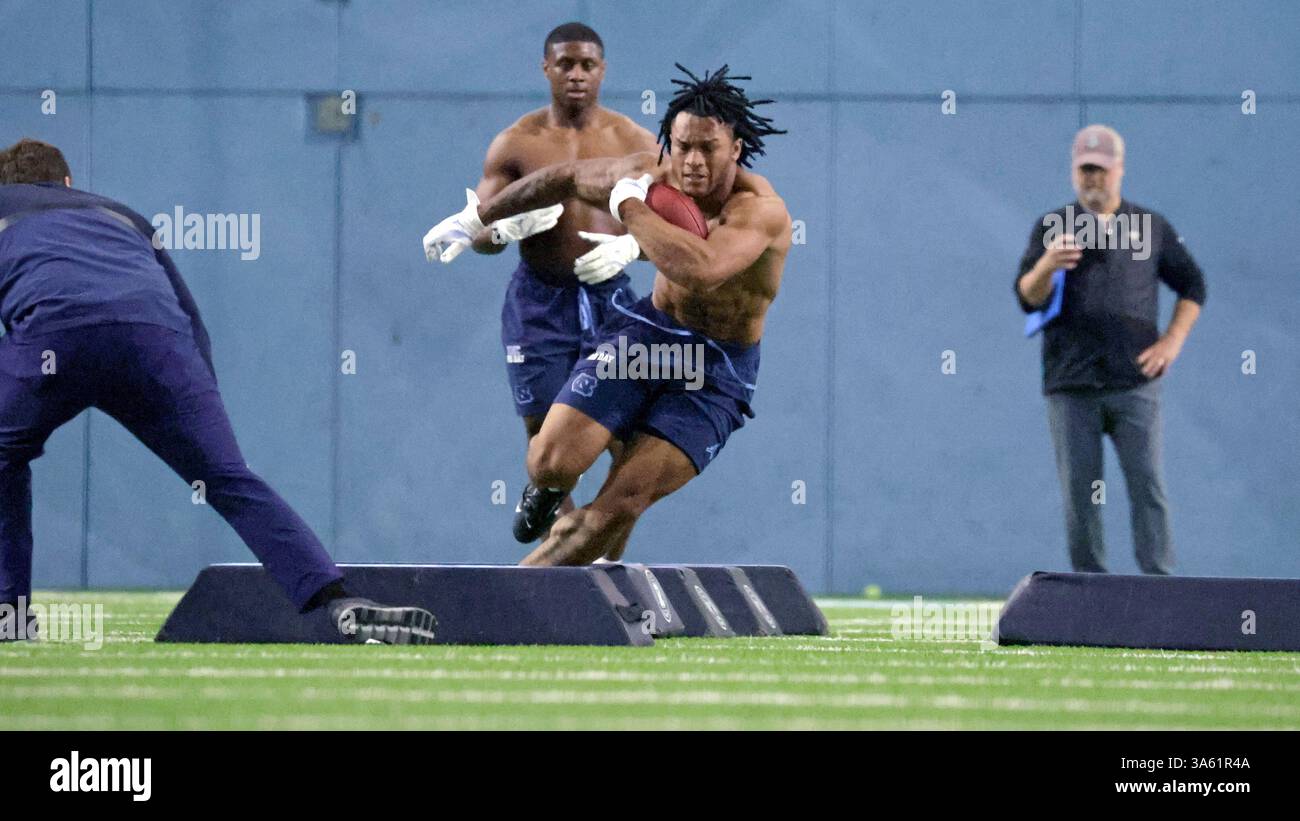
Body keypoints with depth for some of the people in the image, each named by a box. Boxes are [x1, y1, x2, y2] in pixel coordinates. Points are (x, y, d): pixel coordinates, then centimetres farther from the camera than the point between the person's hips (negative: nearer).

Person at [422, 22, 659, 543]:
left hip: (610, 298, 0)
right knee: (544, 428, 1)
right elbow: (480, 237, 2)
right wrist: (509, 228, -21)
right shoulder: (516, 144, 1)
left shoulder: (634, 143, 1)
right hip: (539, 302, 0)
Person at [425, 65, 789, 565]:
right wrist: (474, 220, 19)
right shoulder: (650, 176, -9)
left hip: (717, 371, -4)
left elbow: (700, 268, -46)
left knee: (620, 507, -16)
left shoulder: (760, 210, -26)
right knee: (553, 463, -16)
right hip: (644, 334, 4)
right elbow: (566, 179, 12)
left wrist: (631, 207, -32)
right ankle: (549, 486, 23)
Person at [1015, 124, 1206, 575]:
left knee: (1147, 485, -7)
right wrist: (1046, 266, -23)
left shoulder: (1151, 227, 12)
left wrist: (1172, 342, 4)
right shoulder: (1052, 228, 10)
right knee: (1079, 493, -1)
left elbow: (1192, 284, 19)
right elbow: (1027, 297, -1)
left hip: (1134, 382, 0)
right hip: (1071, 386, 0)